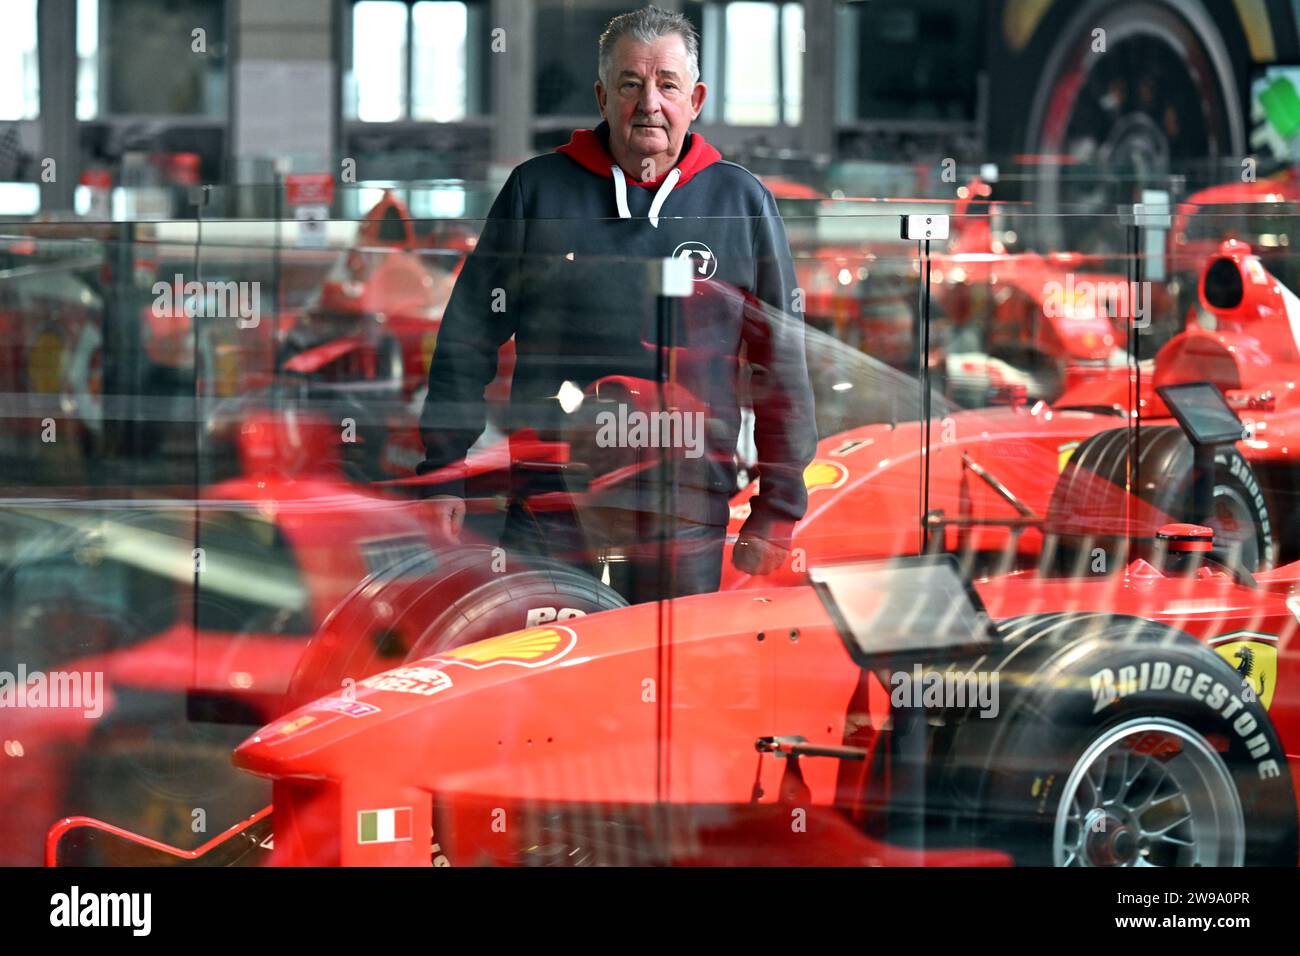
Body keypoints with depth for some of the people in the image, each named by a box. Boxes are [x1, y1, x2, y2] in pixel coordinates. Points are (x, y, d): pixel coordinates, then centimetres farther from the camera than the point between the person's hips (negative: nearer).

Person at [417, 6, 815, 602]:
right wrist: (442, 476, 3)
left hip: (687, 525, 0)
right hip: (548, 520, 0)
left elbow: (783, 368, 8)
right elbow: (466, 342, 9)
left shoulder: (742, 202, 7)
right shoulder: (536, 190, 6)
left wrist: (777, 513, 4)